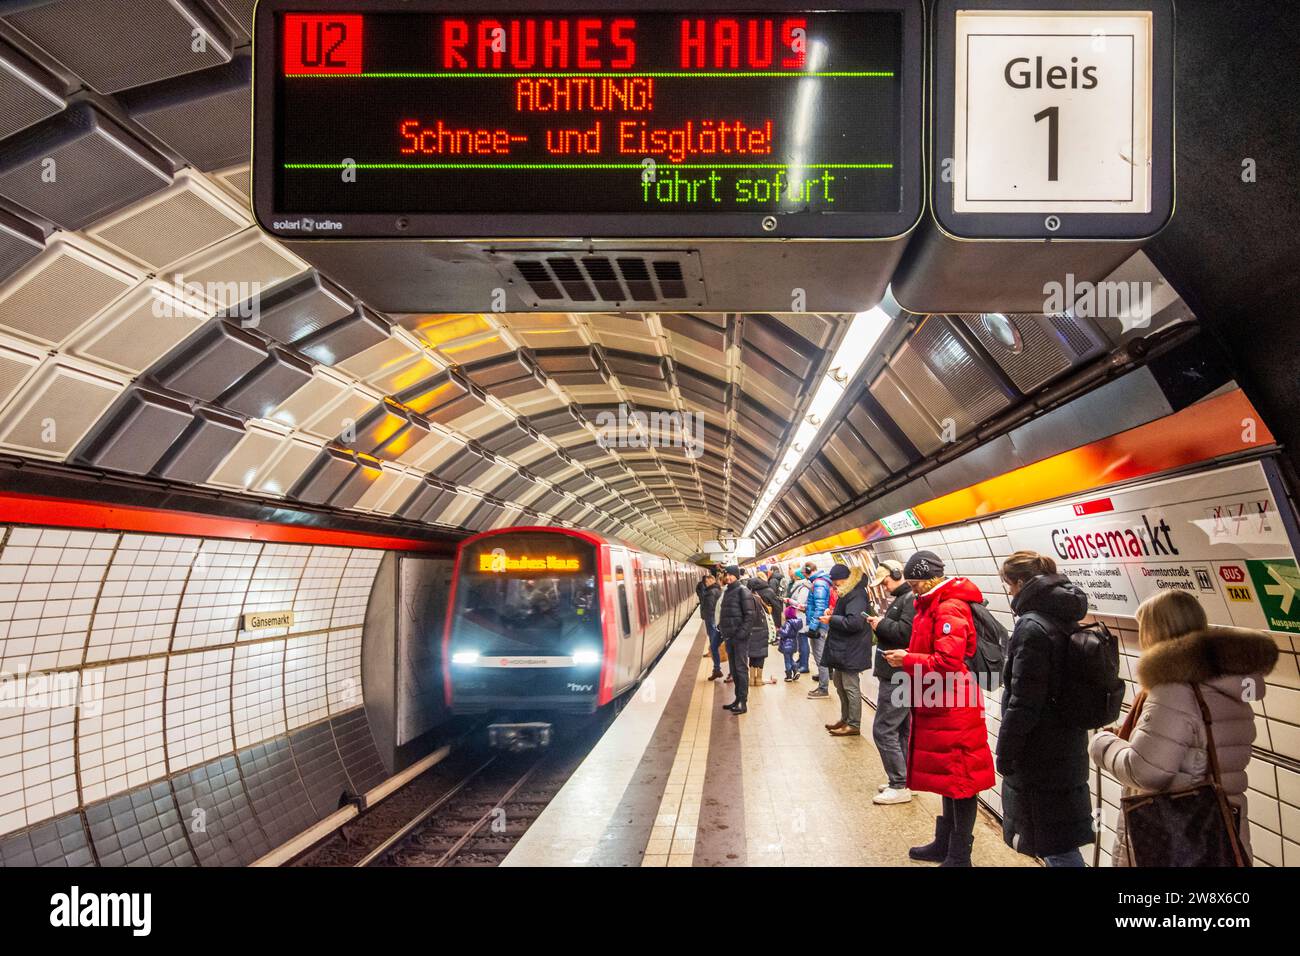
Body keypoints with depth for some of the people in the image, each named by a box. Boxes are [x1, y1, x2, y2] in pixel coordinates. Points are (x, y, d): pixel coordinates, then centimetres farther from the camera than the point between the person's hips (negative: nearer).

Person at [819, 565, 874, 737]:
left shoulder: (856, 595, -20)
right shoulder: (848, 593, 13)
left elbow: (853, 622, -29)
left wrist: (831, 619, -19)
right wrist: (833, 613, 8)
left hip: (851, 651, -11)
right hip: (842, 649, 11)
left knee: (850, 686, -3)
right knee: (839, 683, 19)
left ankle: (854, 725, 5)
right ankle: (845, 719, 30)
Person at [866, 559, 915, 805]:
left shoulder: (912, 599, -17)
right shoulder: (901, 598, 16)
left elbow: (906, 633, -28)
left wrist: (882, 624, -15)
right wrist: (880, 624, 5)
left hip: (898, 677, -11)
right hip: (897, 676, 11)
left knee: (883, 730, -8)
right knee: (900, 729, 16)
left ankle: (899, 786, -3)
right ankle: (902, 779, 24)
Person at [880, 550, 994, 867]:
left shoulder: (950, 609, -19)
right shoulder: (931, 605, 13)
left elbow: (948, 662, -27)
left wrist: (908, 660, -16)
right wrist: (906, 658, 6)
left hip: (953, 708, -10)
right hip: (937, 706, 10)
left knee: (959, 779, -1)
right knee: (948, 776, 19)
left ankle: (959, 856, 8)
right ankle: (944, 845, 31)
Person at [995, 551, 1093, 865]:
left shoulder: (1032, 629, -20)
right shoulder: (1066, 621, 8)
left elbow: (1023, 704, -21)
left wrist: (1005, 755, -11)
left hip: (1040, 754, -9)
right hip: (1068, 746, 9)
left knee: (1057, 849, -1)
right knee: (1061, 842, 19)